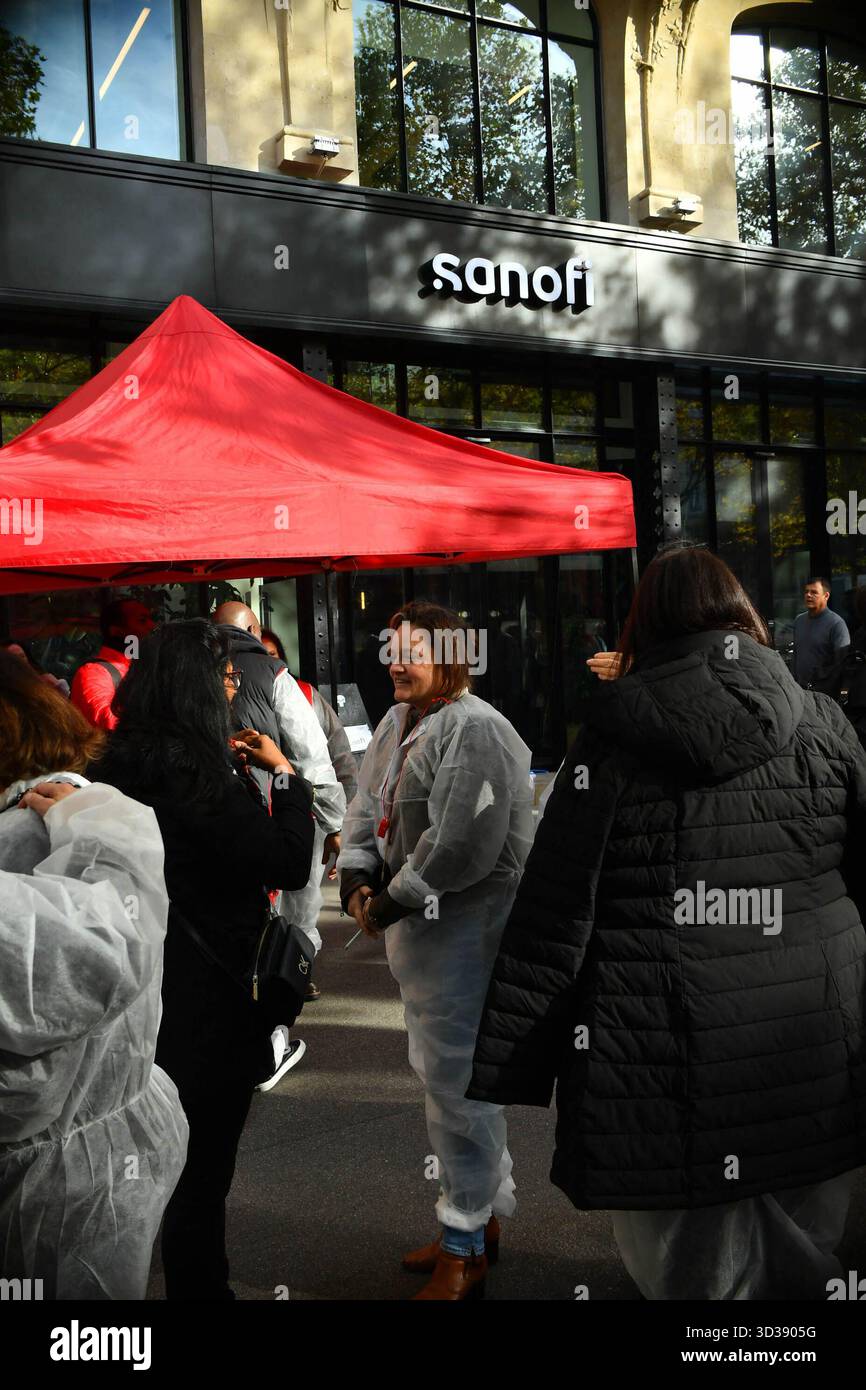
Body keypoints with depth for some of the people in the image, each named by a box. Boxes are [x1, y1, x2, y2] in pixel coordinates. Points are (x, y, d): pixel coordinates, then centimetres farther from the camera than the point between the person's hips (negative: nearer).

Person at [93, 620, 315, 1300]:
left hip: (145, 981, 9)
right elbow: (290, 863, -23)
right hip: (208, 987, -9)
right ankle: (200, 1282, 23)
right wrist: (285, 775, -12)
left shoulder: (119, 761, 2)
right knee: (203, 1164, 8)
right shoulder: (189, 767, -24)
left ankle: (191, 1278, 42)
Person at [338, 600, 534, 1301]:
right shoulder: (397, 724, 11)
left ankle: (464, 1250, 15)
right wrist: (357, 879, -2)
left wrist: (394, 900, -17)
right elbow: (367, 809, 14)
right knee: (443, 1075, 21)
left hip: (462, 934, -10)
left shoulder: (476, 731, -19)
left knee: (457, 1085, -1)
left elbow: (461, 846, -26)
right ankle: (484, 1216, 38)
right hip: (414, 929, 10)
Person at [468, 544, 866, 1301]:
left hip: (668, 1085, -3)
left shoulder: (612, 740, -3)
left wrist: (506, 1079, -1)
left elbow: (550, 922, -6)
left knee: (696, 1276, 9)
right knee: (797, 1275, 19)